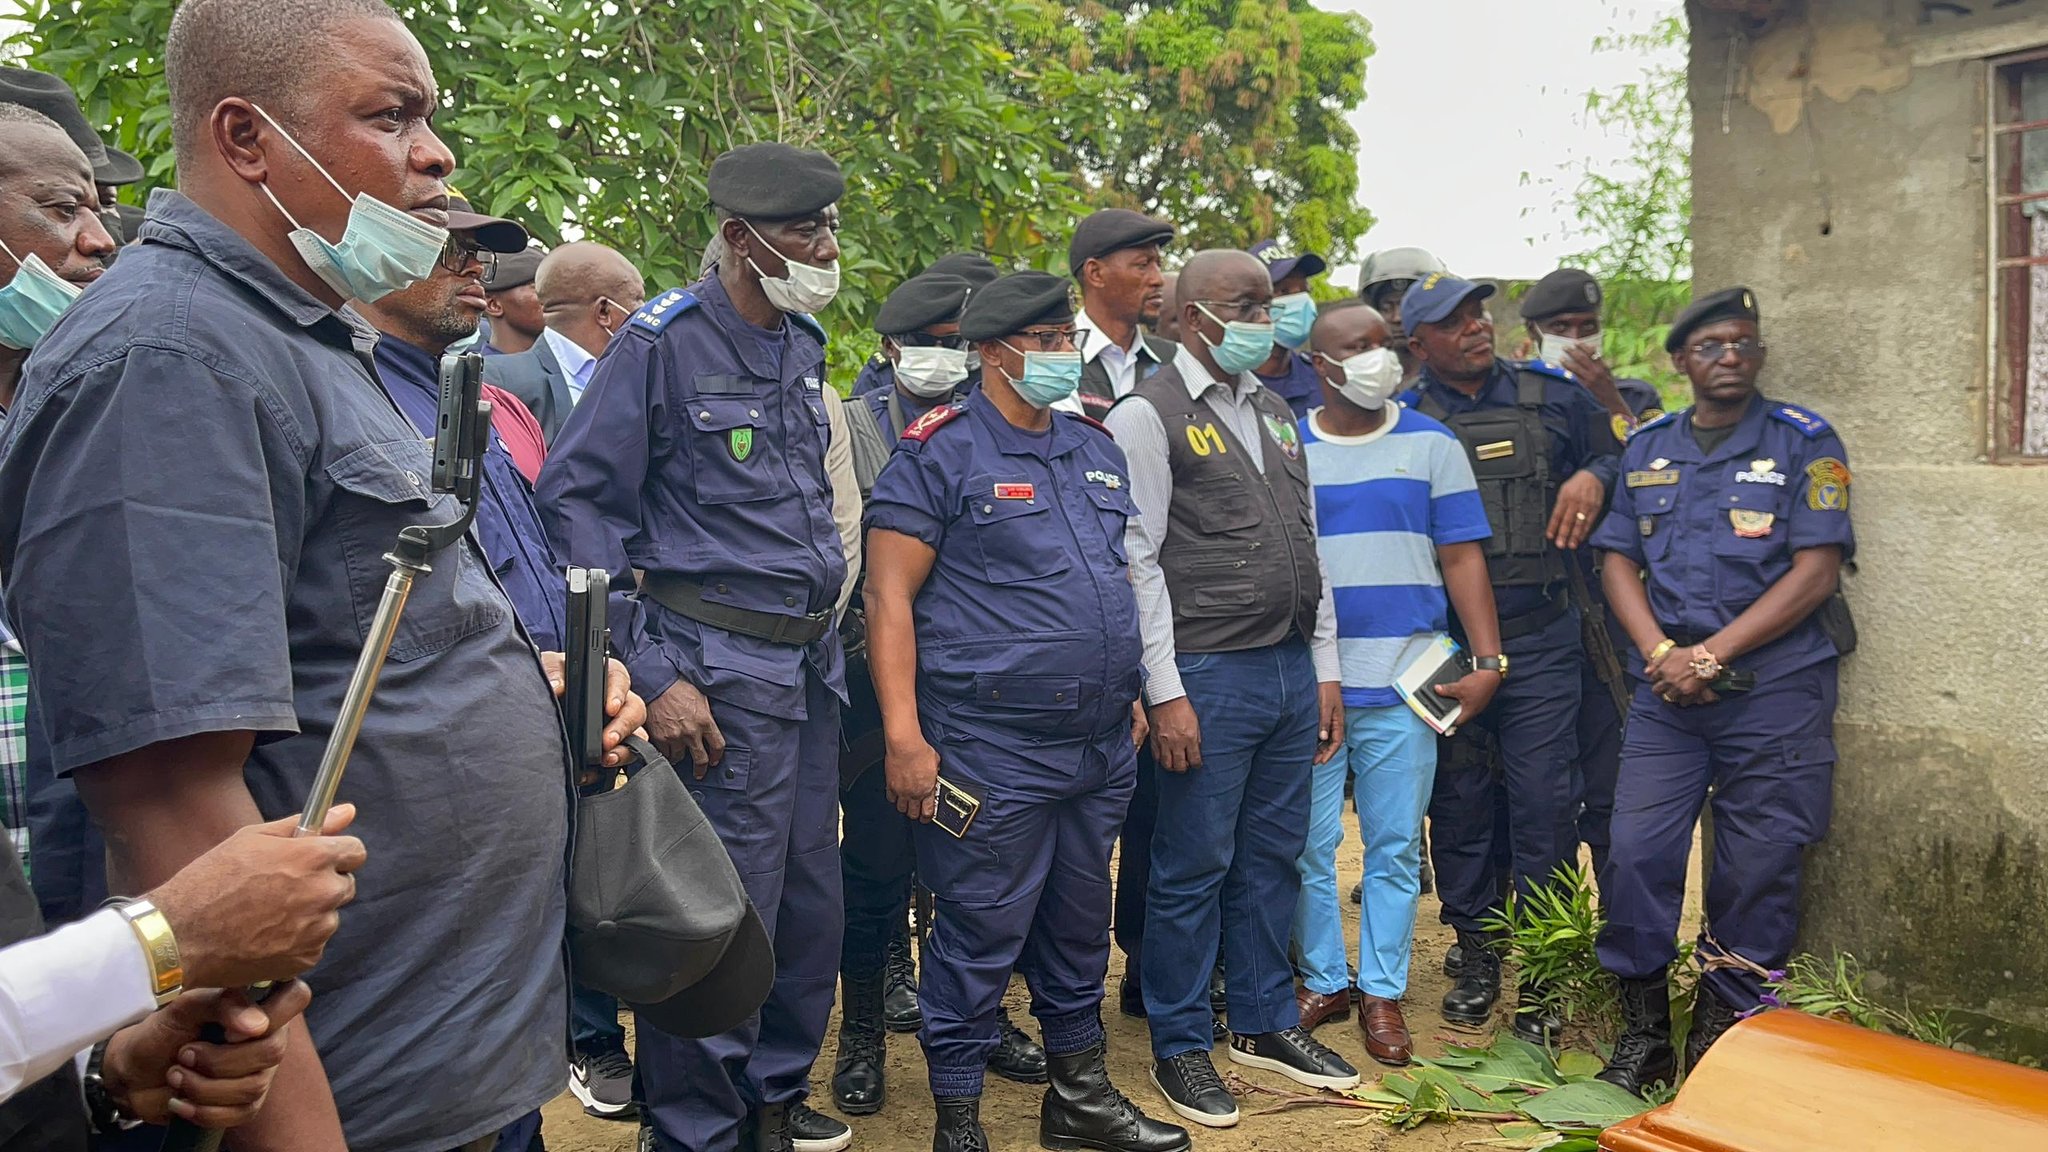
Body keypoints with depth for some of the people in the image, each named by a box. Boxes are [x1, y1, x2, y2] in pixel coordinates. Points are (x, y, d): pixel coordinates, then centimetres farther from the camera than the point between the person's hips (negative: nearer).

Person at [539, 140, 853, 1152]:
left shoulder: (802, 341, 12)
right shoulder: (665, 341, -11)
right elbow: (574, 497, -13)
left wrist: (826, 630, 17)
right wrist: (650, 675, -17)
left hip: (808, 660, 8)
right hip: (720, 669, -8)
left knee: (813, 900, 15)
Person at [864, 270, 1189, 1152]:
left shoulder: (1094, 448, 13)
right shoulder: (940, 452, -8)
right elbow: (889, 597, -12)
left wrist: (1127, 694, 17)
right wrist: (905, 738, -17)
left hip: (1101, 745, 7)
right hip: (993, 747, -7)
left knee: (1081, 922, 18)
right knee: (982, 931, 2)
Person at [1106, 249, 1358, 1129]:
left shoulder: (1276, 414, 16)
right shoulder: (1149, 414, -7)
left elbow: (1307, 545, 18)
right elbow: (1138, 561, -12)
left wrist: (1325, 669, 13)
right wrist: (1167, 693, -15)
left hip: (1293, 670, 7)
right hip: (1209, 675, -7)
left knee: (1273, 857, 15)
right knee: (1194, 867, 2)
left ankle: (1264, 1022, 29)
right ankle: (1179, 1046, 17)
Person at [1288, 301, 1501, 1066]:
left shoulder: (1430, 445, 7)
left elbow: (1463, 558, 4)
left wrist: (1489, 661, -5)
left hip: (1402, 683, 0)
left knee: (1395, 847, 6)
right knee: (1310, 846, 6)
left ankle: (1382, 992, 19)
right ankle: (1323, 980, 23)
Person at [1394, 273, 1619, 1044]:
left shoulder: (1551, 396, 7)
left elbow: (1620, 453, 18)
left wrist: (1593, 477, -5)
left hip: (1541, 640, 0)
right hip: (1444, 644, 0)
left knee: (1544, 801, -2)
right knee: (1458, 803, 8)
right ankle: (1476, 953, 25)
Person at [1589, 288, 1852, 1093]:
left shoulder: (1804, 444, 2)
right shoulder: (1646, 450, 13)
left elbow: (1816, 571, -6)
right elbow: (1618, 561, 11)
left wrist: (1710, 654, -12)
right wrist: (1661, 653, -7)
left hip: (1776, 691, -3)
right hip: (1666, 693, 3)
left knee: (1757, 869, 1)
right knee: (1636, 852, -4)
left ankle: (1721, 1034, 17)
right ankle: (1643, 1034, 10)